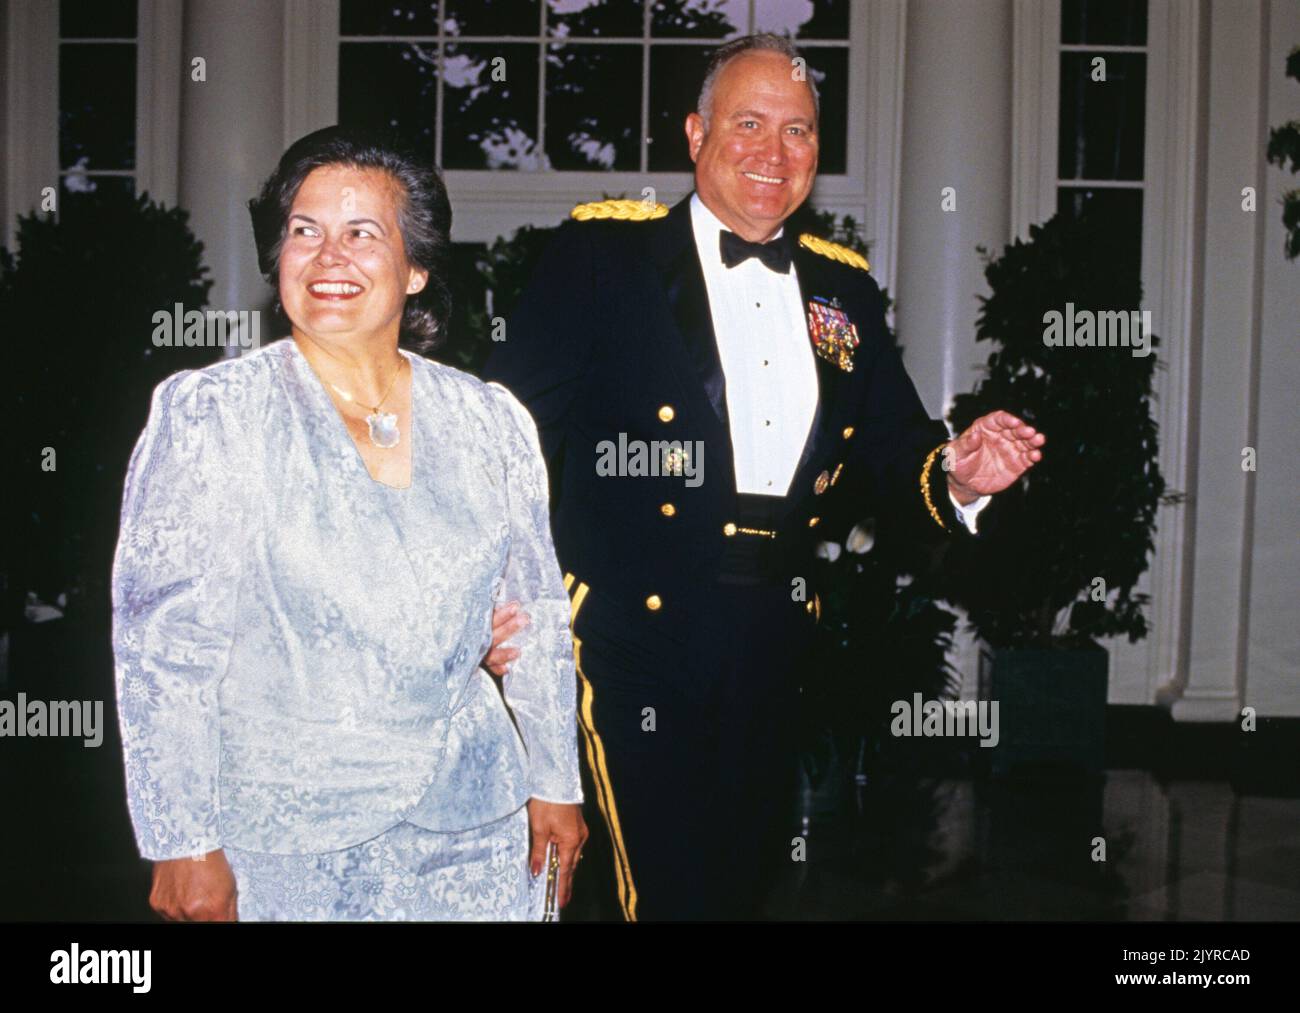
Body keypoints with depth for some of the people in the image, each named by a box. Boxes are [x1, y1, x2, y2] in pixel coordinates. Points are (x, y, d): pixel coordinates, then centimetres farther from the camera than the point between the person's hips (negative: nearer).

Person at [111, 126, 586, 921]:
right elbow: (164, 640, -8)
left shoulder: (490, 421, 2)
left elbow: (539, 619, 10)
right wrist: (184, 845, -11)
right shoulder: (210, 414, -6)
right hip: (275, 835, -2)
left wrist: (556, 785, 11)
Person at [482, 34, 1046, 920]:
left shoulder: (844, 287, 12)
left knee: (744, 879, 17)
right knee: (667, 890, -6)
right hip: (636, 634, -5)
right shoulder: (602, 254, -3)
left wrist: (956, 475, -11)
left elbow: (887, 455, 10)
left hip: (777, 639, 5)